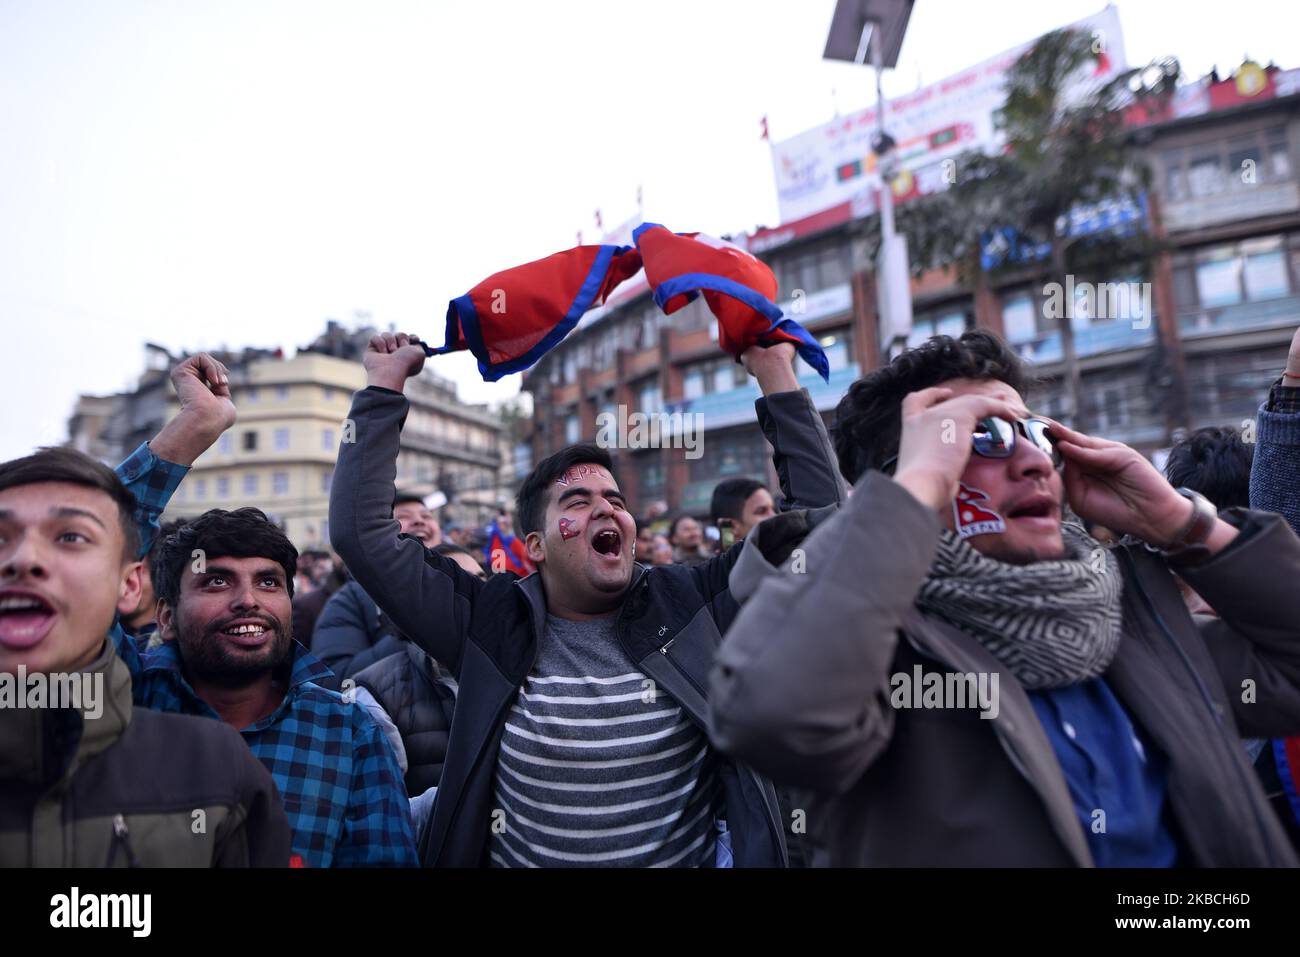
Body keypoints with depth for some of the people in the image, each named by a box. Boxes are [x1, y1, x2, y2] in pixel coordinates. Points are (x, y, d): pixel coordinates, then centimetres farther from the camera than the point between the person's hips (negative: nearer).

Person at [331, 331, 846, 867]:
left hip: (698, 854, 1)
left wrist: (776, 374, -6)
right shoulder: (490, 624, -4)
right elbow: (363, 535, -6)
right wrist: (385, 383, -8)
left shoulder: (689, 603, -3)